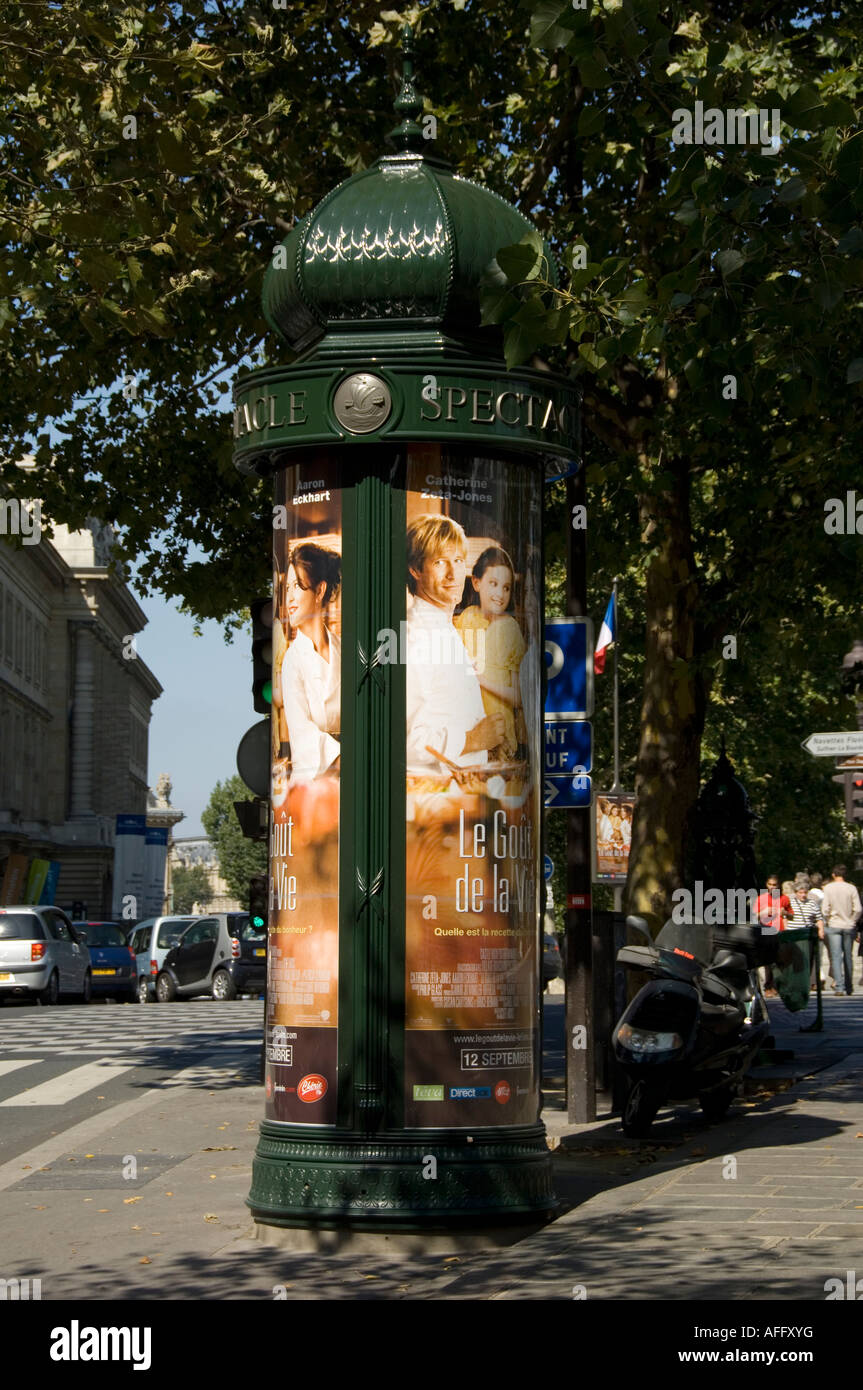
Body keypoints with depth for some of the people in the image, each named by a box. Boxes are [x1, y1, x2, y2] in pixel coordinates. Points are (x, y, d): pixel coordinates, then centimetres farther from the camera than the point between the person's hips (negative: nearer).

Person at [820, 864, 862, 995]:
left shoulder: (828, 888, -5)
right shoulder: (851, 888, -4)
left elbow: (825, 909, -8)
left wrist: (826, 922, 7)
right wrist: (852, 921, 6)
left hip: (833, 926, -1)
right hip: (849, 926, 1)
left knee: (836, 957, -2)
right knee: (848, 957, 12)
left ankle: (838, 987, -12)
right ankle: (849, 988, 20)